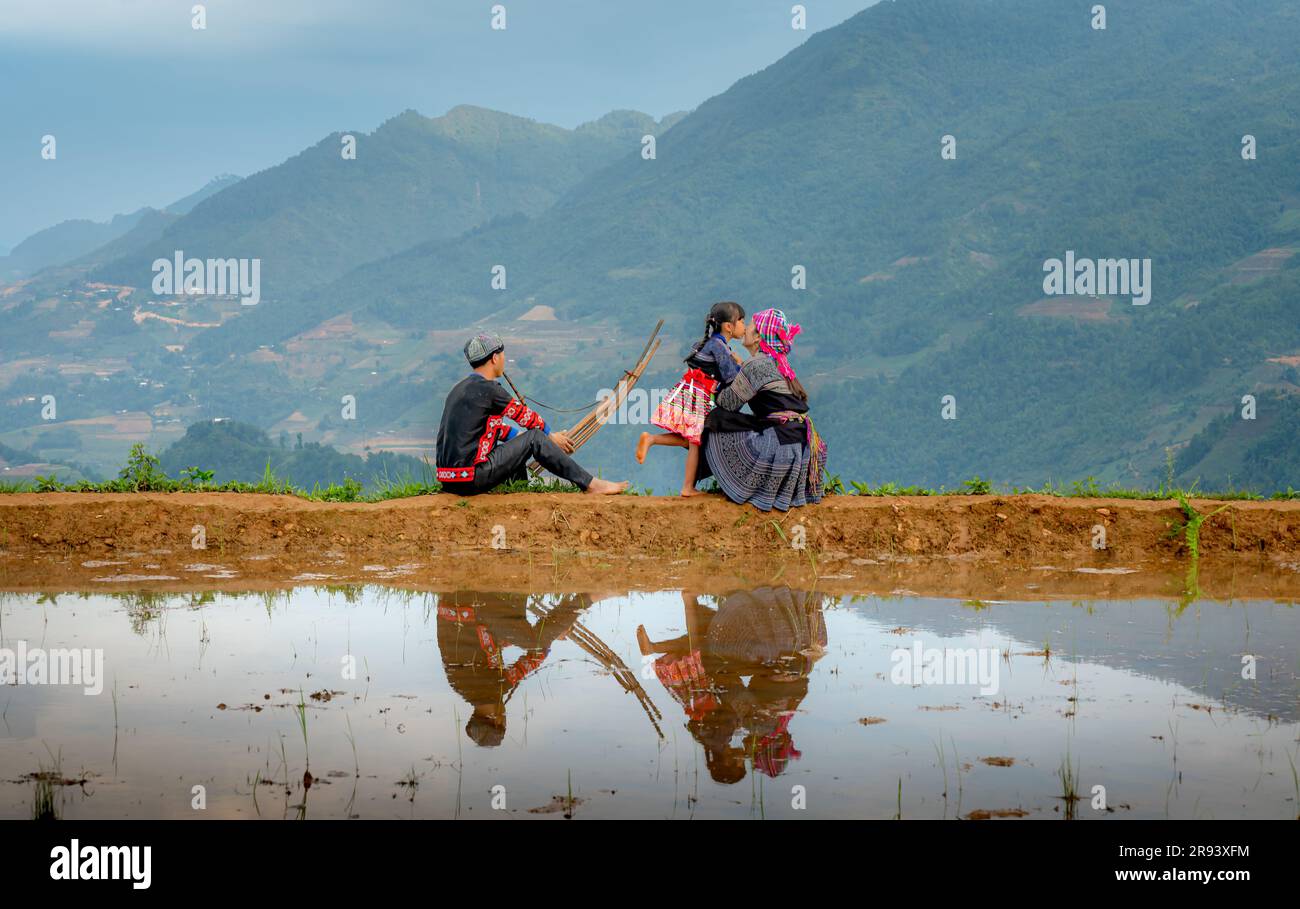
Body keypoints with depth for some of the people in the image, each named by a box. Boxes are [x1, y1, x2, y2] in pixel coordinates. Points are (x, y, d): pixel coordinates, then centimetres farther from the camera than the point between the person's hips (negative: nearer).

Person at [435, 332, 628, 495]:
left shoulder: (461, 388, 18)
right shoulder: (487, 389, -10)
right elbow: (525, 416, 1)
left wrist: (547, 437, 30)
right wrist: (550, 436, 20)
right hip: (472, 479, -9)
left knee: (517, 447, 28)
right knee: (534, 438, -1)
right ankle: (590, 485, 3)